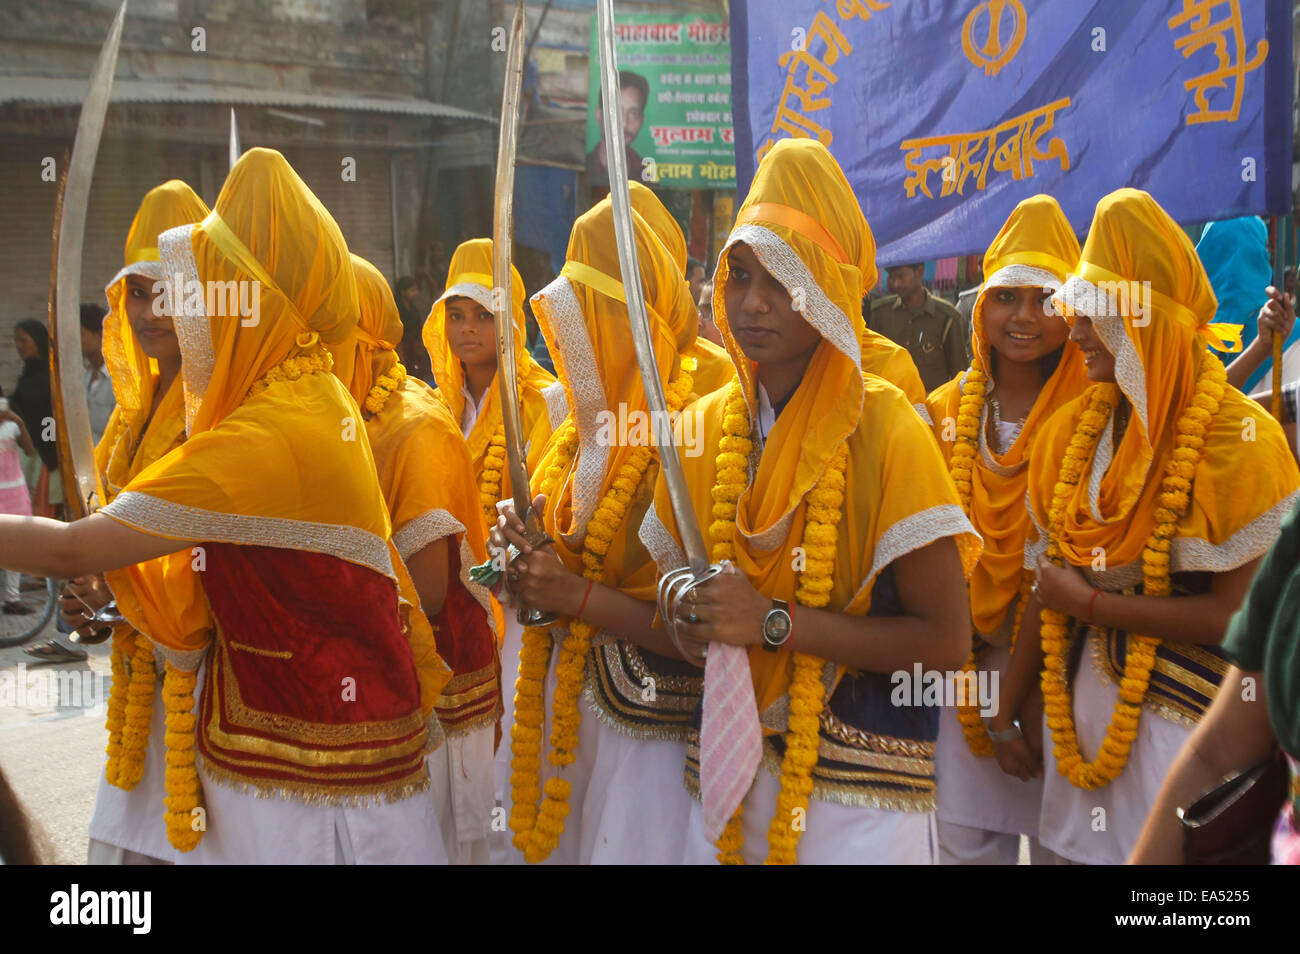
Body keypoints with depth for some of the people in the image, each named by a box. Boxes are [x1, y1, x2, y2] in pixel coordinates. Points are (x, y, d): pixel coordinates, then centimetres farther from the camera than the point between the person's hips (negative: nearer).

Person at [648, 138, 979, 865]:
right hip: (727, 772, 4)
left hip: (863, 797, -4)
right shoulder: (707, 427, 2)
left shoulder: (885, 431, -12)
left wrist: (775, 621, -21)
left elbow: (947, 639, -15)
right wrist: (690, 615, -12)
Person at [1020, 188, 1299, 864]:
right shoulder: (1074, 430, 4)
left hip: (1184, 712, -5)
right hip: (1083, 704, 5)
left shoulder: (1238, 437, -12)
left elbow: (1239, 613, -17)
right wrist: (1007, 710, 5)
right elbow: (1049, 585, 7)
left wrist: (1089, 603, -14)